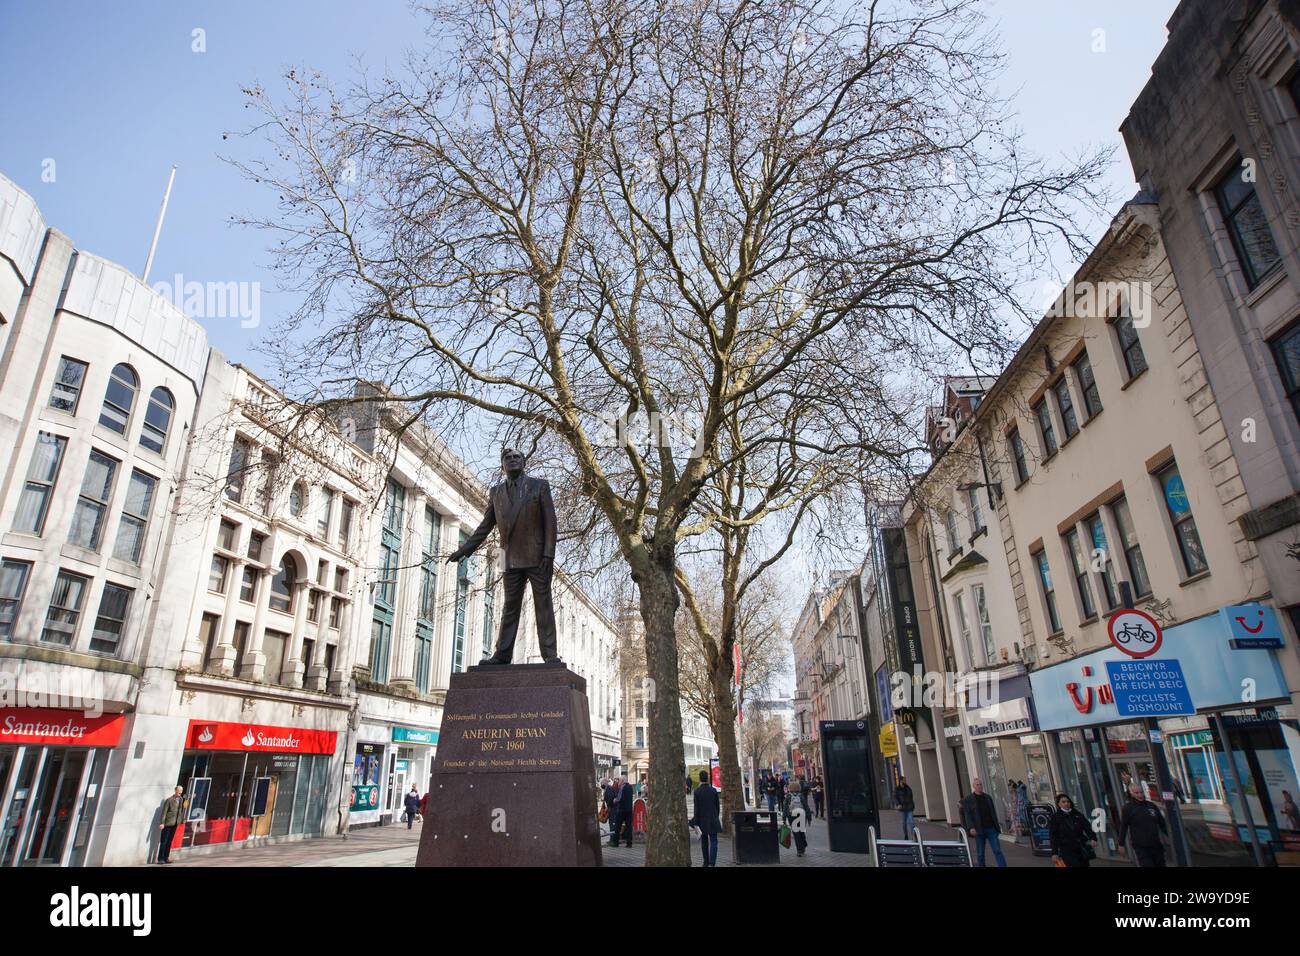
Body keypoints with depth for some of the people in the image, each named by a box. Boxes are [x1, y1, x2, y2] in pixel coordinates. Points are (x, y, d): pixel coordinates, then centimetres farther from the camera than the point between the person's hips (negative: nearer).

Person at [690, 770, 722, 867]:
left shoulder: (697, 791, -10)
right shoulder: (713, 790, -3)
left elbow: (696, 808, -12)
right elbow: (718, 806, 4)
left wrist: (696, 823, -8)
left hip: (702, 820, 0)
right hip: (713, 820, 0)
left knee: (704, 842, 16)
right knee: (713, 842, -1)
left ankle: (706, 862, 24)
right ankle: (712, 863, -16)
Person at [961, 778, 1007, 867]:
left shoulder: (988, 797, 13)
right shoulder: (968, 799, 0)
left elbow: (993, 813, 17)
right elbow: (967, 815, -6)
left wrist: (997, 827, 13)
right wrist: (971, 828, -19)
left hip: (991, 828, 3)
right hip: (979, 830, -3)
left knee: (997, 850, -5)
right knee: (980, 853, 3)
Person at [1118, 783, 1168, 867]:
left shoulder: (1151, 805, 6)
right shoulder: (1128, 808, -6)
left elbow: (1162, 823, 14)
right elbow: (1123, 827, -4)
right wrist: (1121, 844, -3)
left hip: (1157, 846, 5)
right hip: (1141, 848, -5)